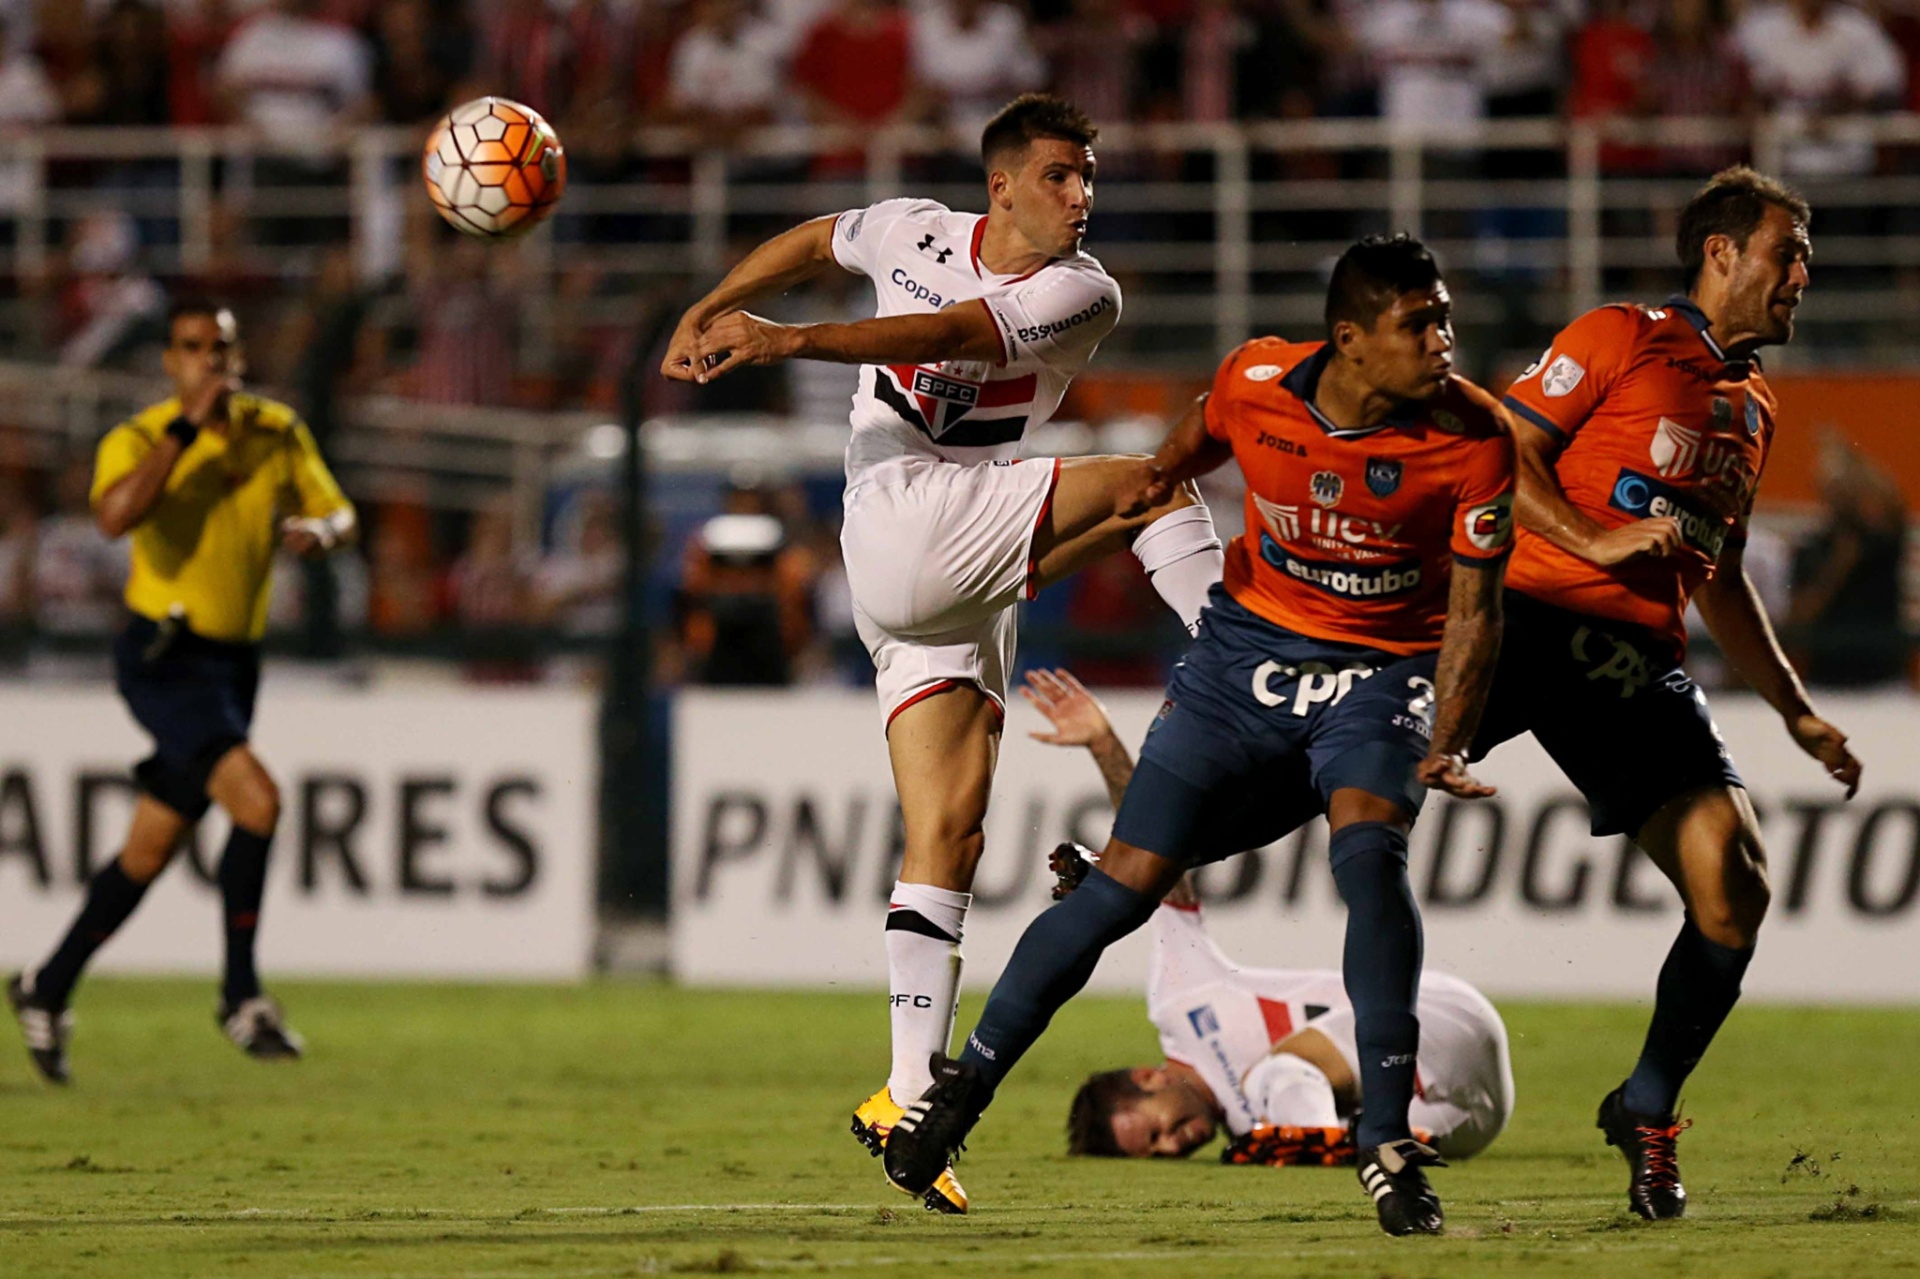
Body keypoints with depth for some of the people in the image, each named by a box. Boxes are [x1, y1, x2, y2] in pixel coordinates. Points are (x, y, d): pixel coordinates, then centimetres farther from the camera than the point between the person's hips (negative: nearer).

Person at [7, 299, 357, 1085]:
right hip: (164, 657, -6)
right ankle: (241, 997, -13)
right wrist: (186, 428, -28)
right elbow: (116, 516, -29)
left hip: (234, 660, 6)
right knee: (256, 797, -24)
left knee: (151, 850, 11)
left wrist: (318, 528, -9)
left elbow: (339, 514, 15)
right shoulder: (139, 440, -10)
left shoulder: (277, 433, 7)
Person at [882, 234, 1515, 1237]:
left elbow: (1473, 609, -10)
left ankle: (1389, 1143, -26)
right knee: (1127, 883, -3)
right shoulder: (1253, 381, -14)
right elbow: (1192, 448, 13)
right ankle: (964, 1086, 16)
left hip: (1385, 670, -2)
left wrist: (1445, 744, -19)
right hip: (1249, 647, 2)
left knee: (1368, 852, -30)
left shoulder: (1469, 437, -18)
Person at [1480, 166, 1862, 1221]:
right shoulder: (1619, 340, 3)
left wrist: (1796, 713, 32)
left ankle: (1646, 1112, 6)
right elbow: (1502, 451, -4)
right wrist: (1596, 541, -18)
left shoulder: (1753, 407, 24)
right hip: (1529, 615, -5)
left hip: (1637, 659, 5)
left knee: (1734, 887, -9)